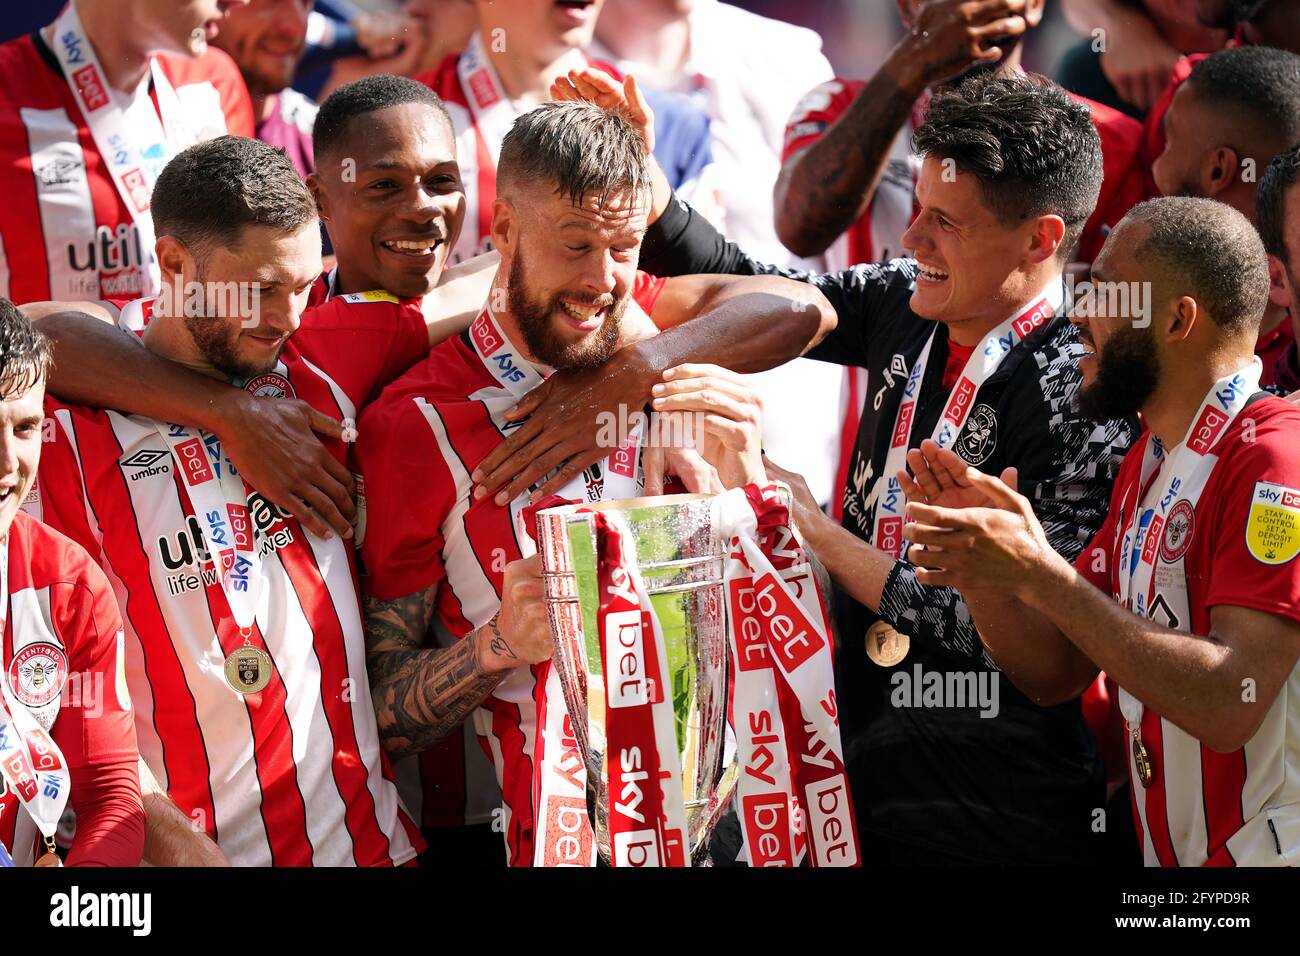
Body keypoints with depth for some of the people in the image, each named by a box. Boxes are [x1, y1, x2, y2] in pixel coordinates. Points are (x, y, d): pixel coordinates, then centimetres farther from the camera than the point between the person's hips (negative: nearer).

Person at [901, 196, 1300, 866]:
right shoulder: (1147, 464, 13)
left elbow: (1227, 704, -24)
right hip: (1168, 851, 8)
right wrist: (977, 562, -5)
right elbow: (1054, 672, 12)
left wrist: (1040, 575, -23)